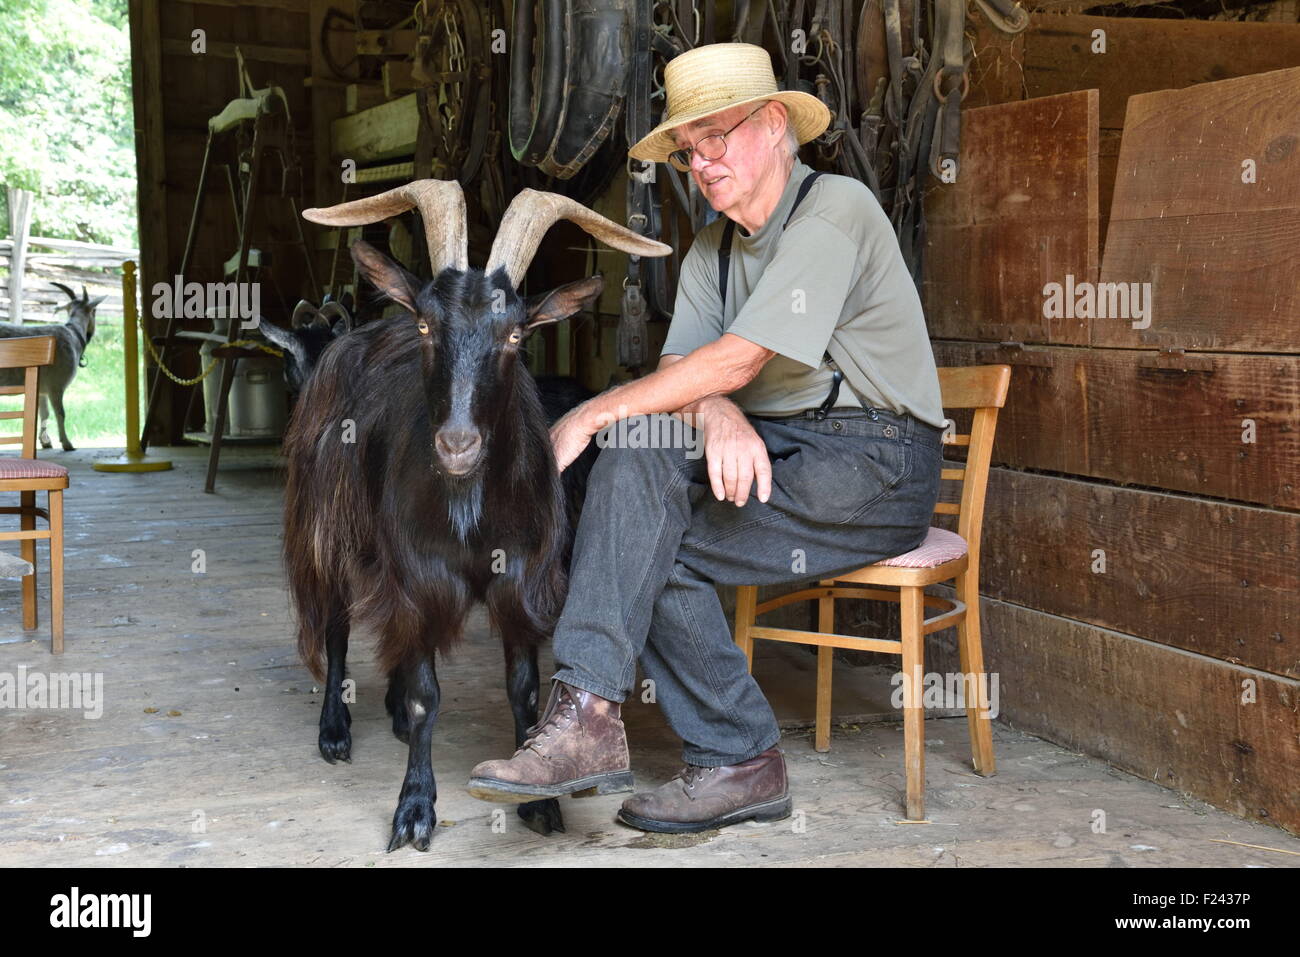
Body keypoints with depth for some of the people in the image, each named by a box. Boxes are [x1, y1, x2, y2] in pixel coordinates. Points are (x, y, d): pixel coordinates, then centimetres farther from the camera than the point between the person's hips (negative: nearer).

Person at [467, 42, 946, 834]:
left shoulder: (834, 209, -11)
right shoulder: (713, 248, 17)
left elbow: (738, 359, -19)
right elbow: (679, 370, 3)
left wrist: (593, 414, -14)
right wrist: (719, 414, -21)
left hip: (874, 469, -7)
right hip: (768, 457, 7)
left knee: (645, 538, -21)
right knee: (632, 470, -19)